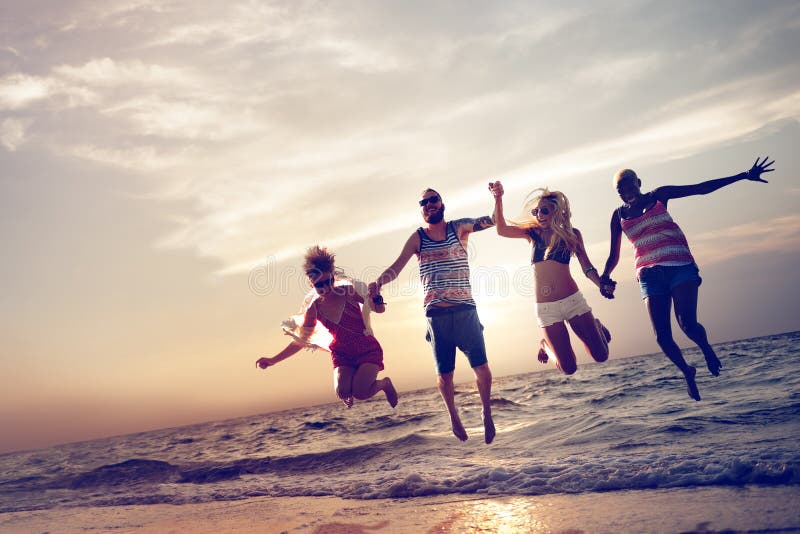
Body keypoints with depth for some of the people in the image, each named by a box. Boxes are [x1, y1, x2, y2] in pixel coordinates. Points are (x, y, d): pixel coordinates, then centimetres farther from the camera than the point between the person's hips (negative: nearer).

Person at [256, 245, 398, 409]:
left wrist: (375, 297, -28)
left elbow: (379, 309, -4)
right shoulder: (314, 308, -6)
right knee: (343, 392, -25)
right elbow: (300, 340, 5)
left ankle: (384, 383, 10)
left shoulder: (348, 292, -14)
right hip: (342, 355, 2)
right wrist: (273, 360, 1)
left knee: (360, 393, -24)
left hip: (368, 351, -2)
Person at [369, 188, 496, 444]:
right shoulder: (417, 237, 5)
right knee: (445, 374, 6)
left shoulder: (459, 228, 5)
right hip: (436, 314, 0)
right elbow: (397, 266, -5)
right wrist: (378, 283, -24)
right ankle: (453, 417, 31)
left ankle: (487, 415, 17)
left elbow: (489, 221, -10)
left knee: (481, 366, -5)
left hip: (465, 310, 0)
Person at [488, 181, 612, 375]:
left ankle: (597, 327, 34)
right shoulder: (533, 233, 5)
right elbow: (502, 230, -9)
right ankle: (547, 345, 33)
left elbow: (587, 267, 4)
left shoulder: (571, 233, 4)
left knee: (600, 356, 2)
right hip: (546, 308, 0)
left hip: (572, 300, 0)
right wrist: (498, 199, -20)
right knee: (569, 368, 1)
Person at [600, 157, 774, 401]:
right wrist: (604, 278, -8)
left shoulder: (658, 197, 8)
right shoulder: (619, 215, 11)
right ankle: (687, 372, 19)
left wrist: (744, 176, 2)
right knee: (662, 336, -9)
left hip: (680, 267, -2)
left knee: (688, 323, -21)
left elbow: (701, 188, 6)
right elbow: (614, 255, 12)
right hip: (650, 275, 2)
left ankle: (707, 349, 14)